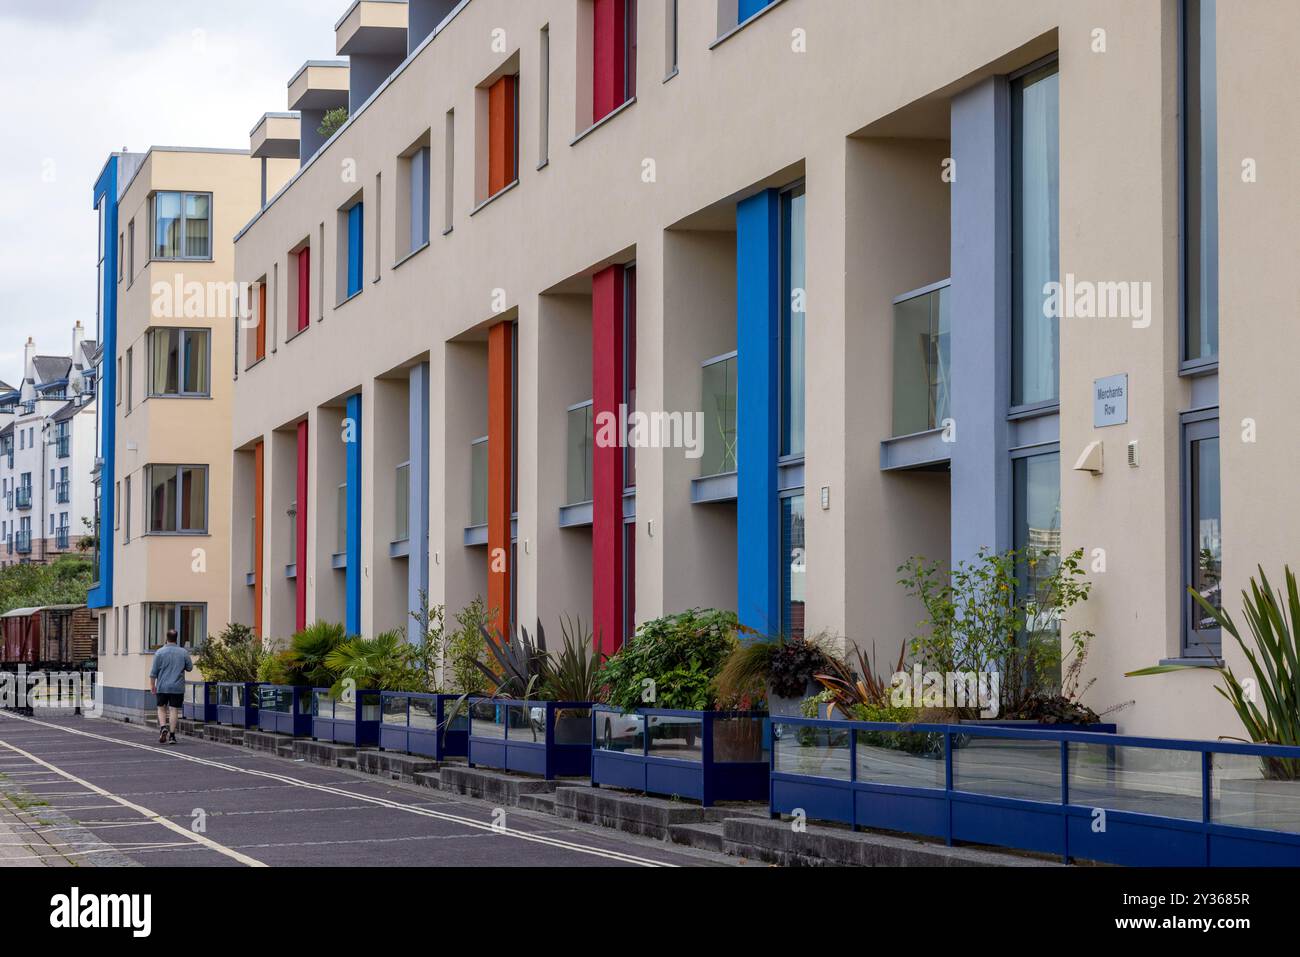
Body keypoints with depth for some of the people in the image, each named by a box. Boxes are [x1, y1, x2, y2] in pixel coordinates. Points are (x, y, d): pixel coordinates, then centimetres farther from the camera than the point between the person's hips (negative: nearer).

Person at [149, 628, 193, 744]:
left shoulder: (159, 652, -5)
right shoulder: (183, 652, -2)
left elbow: (153, 672, -3)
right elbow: (190, 668, 7)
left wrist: (152, 685, 7)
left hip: (162, 687, -1)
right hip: (178, 687, 1)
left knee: (161, 708, 13)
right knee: (174, 710, 3)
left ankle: (163, 727, -9)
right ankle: (172, 735, 2)